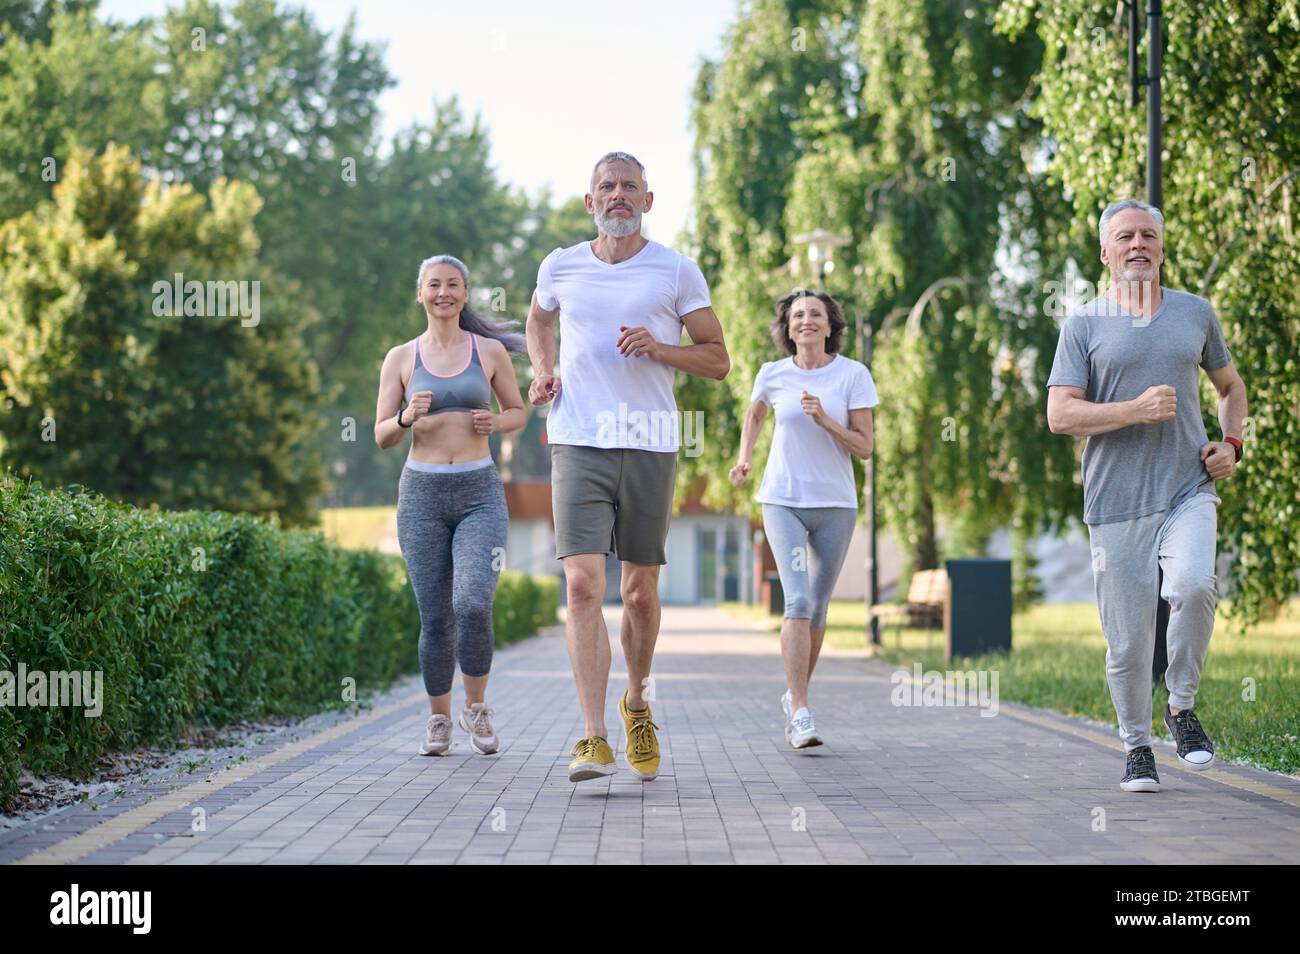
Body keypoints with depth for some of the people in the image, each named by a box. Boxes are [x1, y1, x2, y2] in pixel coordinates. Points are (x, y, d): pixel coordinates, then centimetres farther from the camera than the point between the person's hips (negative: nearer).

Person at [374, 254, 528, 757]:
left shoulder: (490, 351, 6)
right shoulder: (401, 358, 6)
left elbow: (518, 411, 17)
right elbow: (382, 436, 7)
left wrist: (494, 423, -5)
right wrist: (408, 417, -14)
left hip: (480, 494, -1)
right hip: (422, 493, 1)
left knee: (472, 605, -18)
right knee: (435, 617, 1)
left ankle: (476, 709, 4)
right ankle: (438, 718, 20)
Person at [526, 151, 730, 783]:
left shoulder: (677, 272, 3)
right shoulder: (560, 267, 9)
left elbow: (718, 359, 6)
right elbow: (538, 320, 31)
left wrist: (658, 348, -12)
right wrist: (542, 369, 11)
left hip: (649, 446, 0)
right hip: (578, 444, 0)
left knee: (640, 592, 8)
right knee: (582, 586, -14)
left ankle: (637, 705, 34)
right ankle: (594, 738, -17)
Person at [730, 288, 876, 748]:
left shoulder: (854, 374, -5)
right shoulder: (773, 374, 0)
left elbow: (865, 447, -7)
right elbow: (754, 415, 22)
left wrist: (824, 420, -20)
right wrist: (744, 459, 8)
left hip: (836, 505, 1)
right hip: (783, 502, -1)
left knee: (818, 608, 9)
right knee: (798, 601, -17)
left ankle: (795, 696, 31)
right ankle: (801, 715, -19)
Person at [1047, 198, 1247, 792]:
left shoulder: (1196, 314, 13)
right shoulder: (1084, 324, 4)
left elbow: (1230, 385, 28)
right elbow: (1060, 415, -3)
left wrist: (1231, 444, 10)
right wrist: (1136, 410, -15)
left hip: (1189, 491, 1)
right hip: (1116, 500, -1)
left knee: (1193, 585, -26)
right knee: (1128, 640, -1)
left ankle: (1182, 707, -5)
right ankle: (1136, 747, 19)